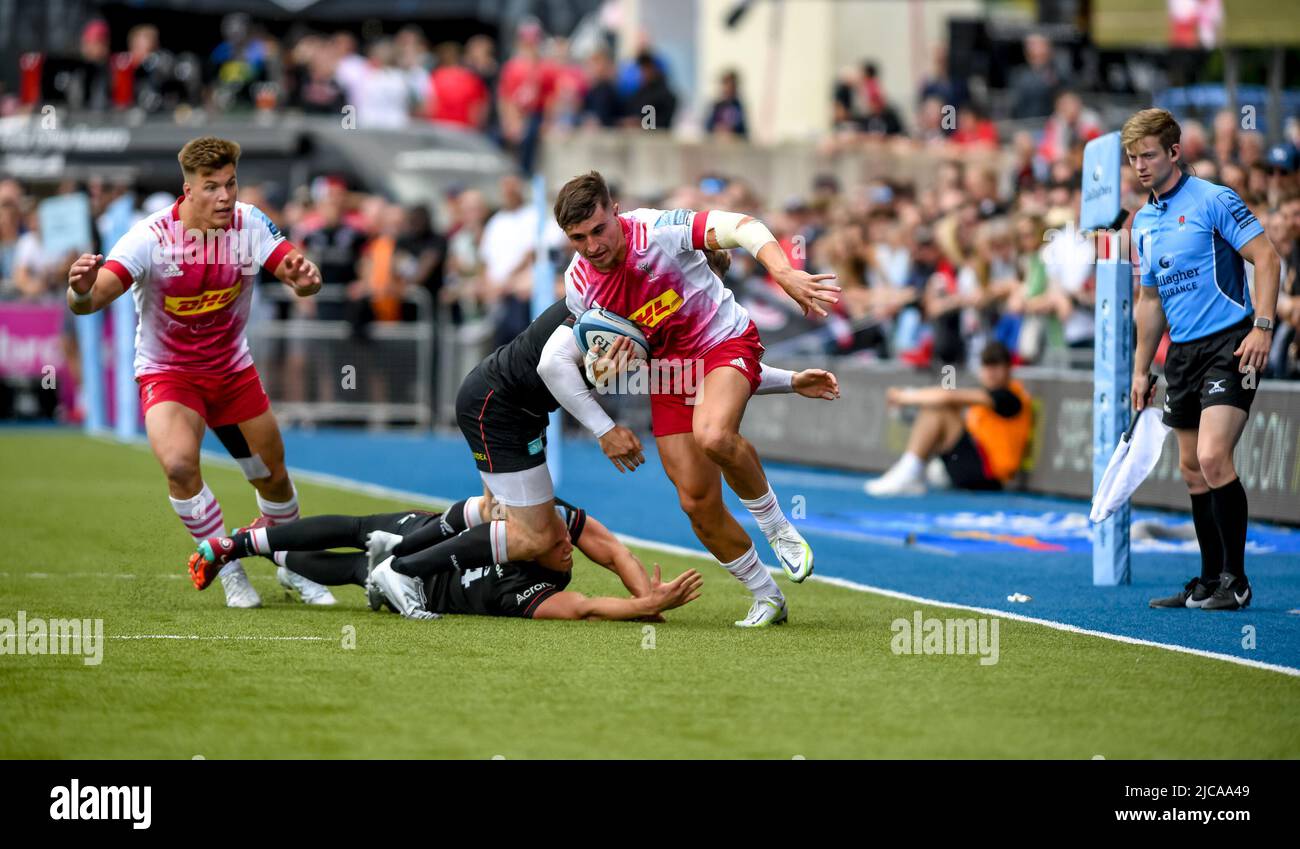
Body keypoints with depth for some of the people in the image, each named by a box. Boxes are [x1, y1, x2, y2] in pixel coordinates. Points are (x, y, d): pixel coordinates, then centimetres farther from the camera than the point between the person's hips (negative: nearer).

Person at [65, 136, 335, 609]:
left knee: (272, 477, 11)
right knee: (179, 465, -29)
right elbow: (87, 301, -36)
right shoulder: (152, 237, -27)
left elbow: (292, 269, -21)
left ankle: (294, 569, 40)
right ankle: (229, 571, -9)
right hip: (166, 372, -4)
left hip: (232, 369, 4)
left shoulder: (249, 224, -15)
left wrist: (304, 279, -46)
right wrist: (82, 290, -60)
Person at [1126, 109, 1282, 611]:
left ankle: (1235, 580, -11)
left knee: (1213, 458, -19)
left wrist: (1262, 326, -22)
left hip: (1229, 344, -8)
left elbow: (1266, 258, -12)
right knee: (1192, 469, 8)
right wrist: (1141, 370, 20)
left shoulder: (1213, 201, -8)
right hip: (1183, 353, 8)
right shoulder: (1142, 223, 15)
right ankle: (1210, 582, 15)